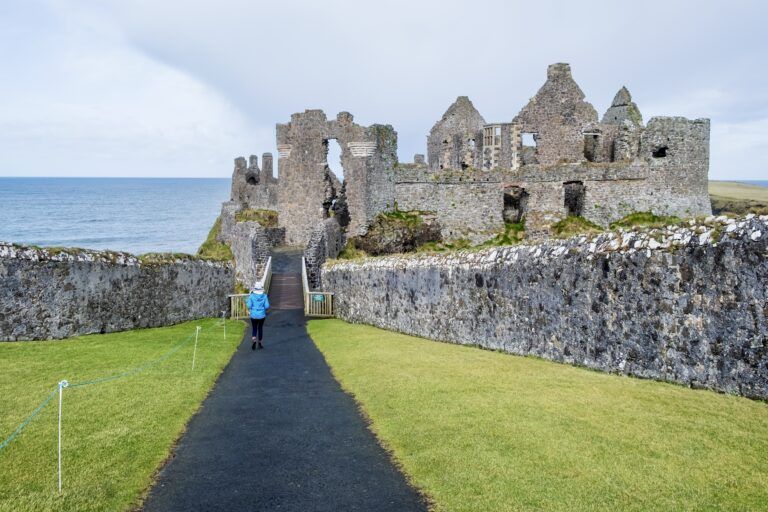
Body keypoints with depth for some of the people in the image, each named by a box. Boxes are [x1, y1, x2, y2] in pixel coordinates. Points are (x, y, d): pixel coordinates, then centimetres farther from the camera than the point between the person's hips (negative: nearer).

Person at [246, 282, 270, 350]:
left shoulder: (252, 296, -10)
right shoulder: (264, 296, -7)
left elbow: (249, 306, -11)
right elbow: (267, 306, -9)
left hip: (254, 315, -1)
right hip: (262, 315, 1)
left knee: (254, 329, 10)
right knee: (260, 328, 16)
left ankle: (254, 340, -15)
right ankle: (259, 343, 21)